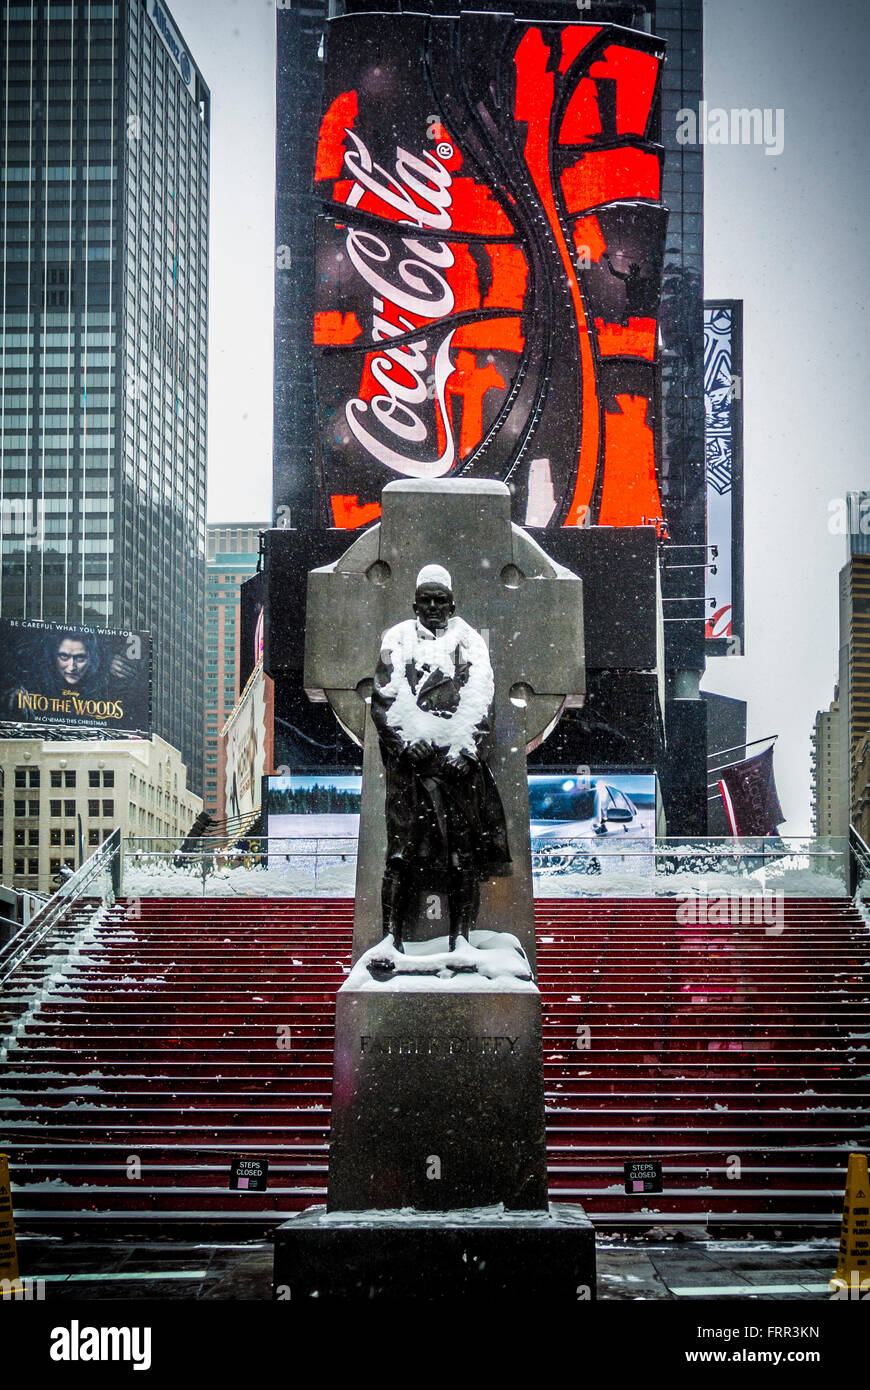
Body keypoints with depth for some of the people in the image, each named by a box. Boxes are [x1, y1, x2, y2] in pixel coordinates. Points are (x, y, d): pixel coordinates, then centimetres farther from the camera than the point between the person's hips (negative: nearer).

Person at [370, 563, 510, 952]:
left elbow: (481, 704, 7)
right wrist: (405, 741, -8)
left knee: (464, 851, -3)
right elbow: (383, 700, 6)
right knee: (403, 847, -8)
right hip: (409, 756, -1)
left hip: (458, 757, 1)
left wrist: (468, 750, -6)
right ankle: (392, 934, -7)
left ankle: (461, 937, -1)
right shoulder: (398, 640, 12)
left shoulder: (469, 643, 14)